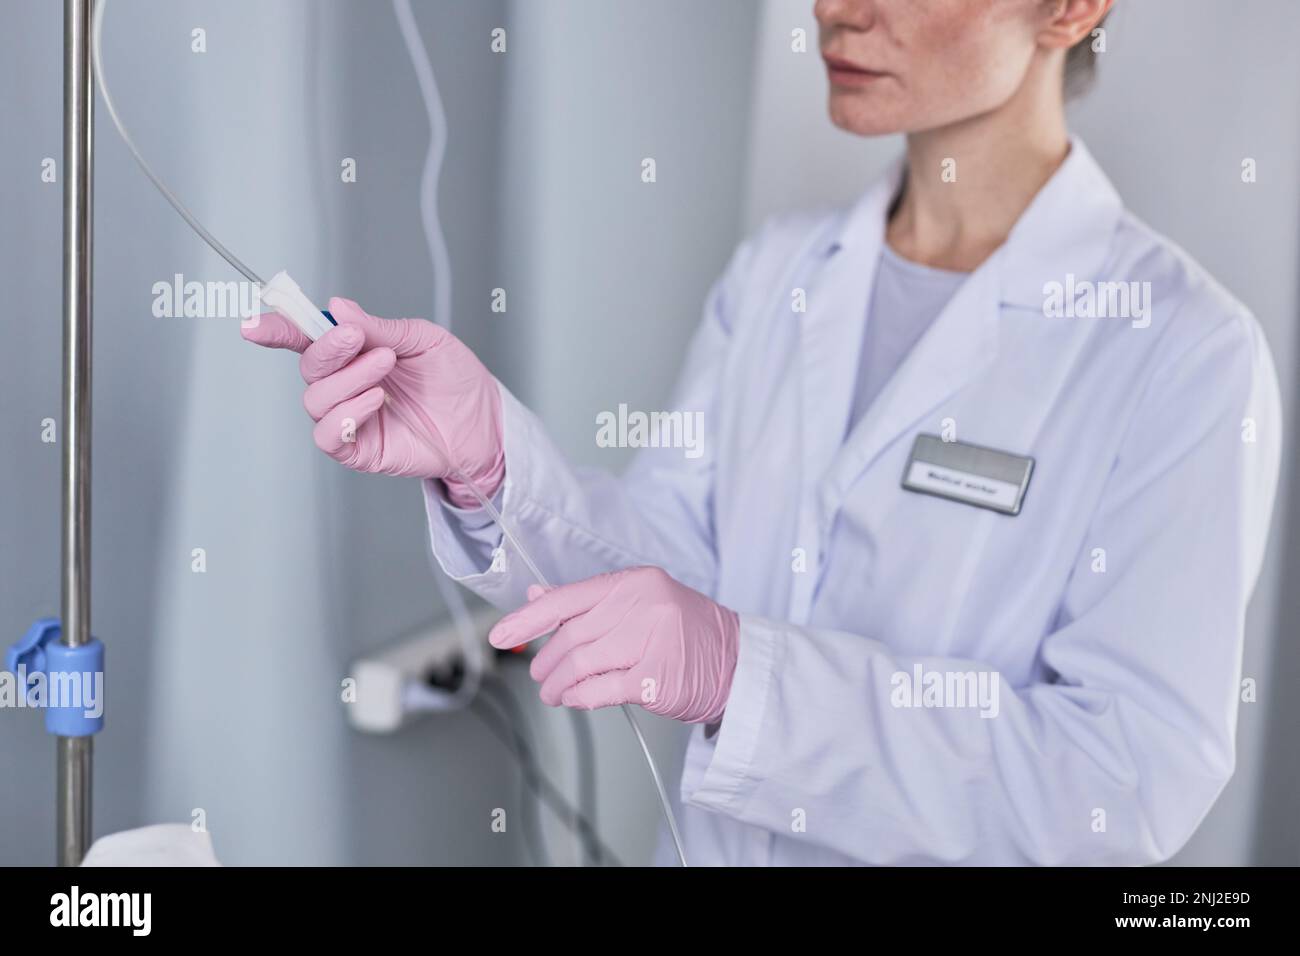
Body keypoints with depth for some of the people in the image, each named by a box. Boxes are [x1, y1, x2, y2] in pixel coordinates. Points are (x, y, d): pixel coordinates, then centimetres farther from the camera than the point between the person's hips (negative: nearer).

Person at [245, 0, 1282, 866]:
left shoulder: (1186, 351, -18)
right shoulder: (775, 272, -1)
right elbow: (664, 557, -4)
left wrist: (742, 672, -32)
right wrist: (491, 458, -24)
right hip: (711, 844, 4)